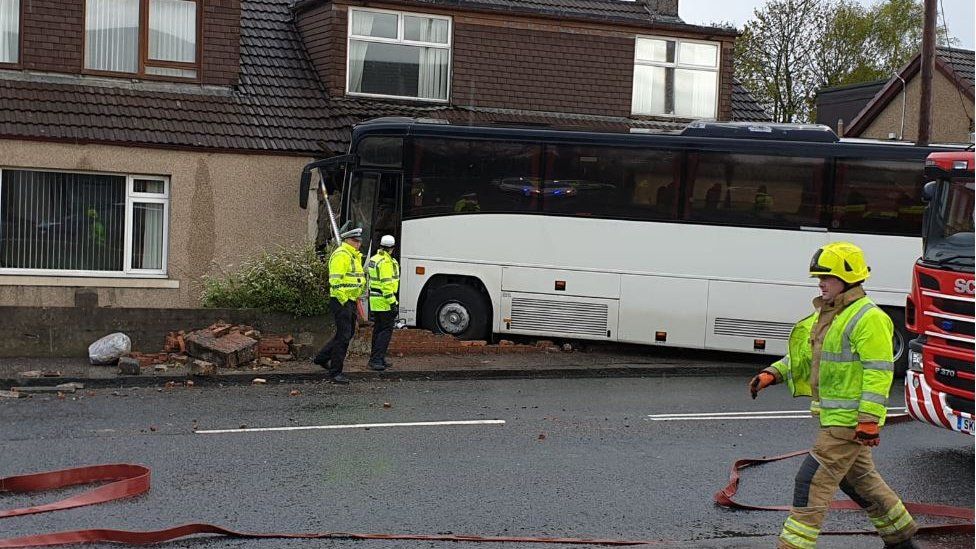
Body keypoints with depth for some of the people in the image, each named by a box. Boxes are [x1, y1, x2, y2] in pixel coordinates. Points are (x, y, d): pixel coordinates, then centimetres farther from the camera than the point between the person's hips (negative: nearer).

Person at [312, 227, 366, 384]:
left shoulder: (355, 256, 18)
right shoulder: (341, 255, -15)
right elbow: (336, 280, -21)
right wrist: (343, 300, -22)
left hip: (350, 301, 10)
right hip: (341, 301, -10)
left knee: (347, 334, 16)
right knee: (343, 336, -7)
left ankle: (321, 358, 28)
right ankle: (335, 372, -1)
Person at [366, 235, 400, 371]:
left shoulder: (373, 259, 13)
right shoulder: (386, 262, -18)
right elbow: (386, 284, -22)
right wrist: (392, 302, -21)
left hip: (374, 299, 10)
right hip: (384, 300, -9)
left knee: (378, 329, 16)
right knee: (386, 330, -6)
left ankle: (375, 358, 20)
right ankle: (377, 359, -13)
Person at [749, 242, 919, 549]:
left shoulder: (868, 318, -17)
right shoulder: (826, 314, 14)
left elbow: (878, 372, -21)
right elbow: (805, 356, 19)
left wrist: (869, 421, -25)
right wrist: (772, 374, 4)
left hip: (850, 420, -10)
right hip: (834, 416, 10)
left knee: (812, 481, -9)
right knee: (859, 478, 22)